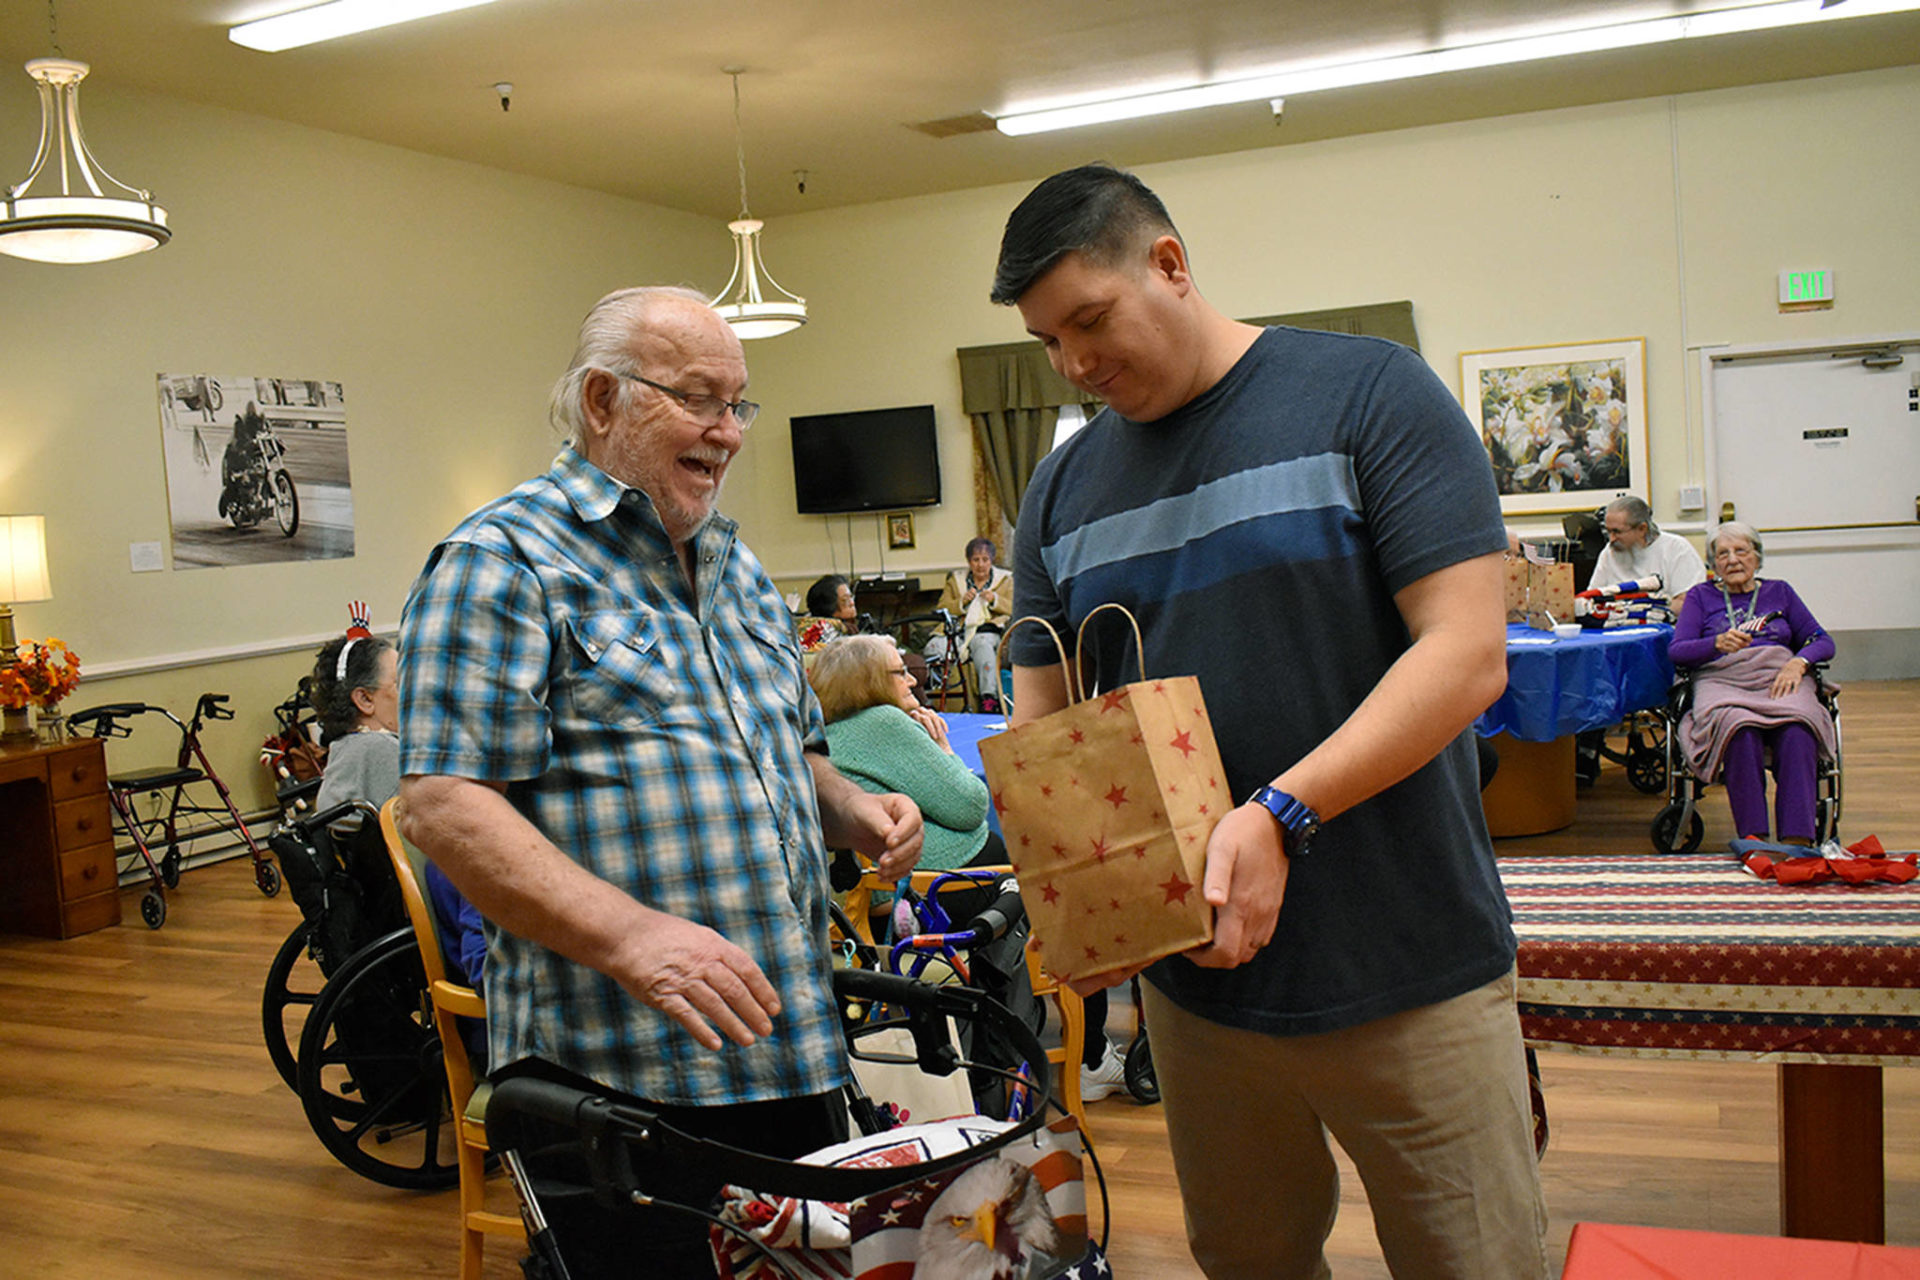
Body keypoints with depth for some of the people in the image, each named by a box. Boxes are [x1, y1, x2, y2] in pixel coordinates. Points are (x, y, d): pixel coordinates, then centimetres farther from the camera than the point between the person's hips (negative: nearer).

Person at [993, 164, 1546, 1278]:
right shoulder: (1063, 491, 8)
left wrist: (1280, 816, -26)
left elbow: (1466, 654, -15)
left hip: (1407, 975, -4)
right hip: (1195, 982, 5)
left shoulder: (1369, 395, -7)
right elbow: (1040, 729, 9)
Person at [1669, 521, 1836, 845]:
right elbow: (1676, 650, 5)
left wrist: (1798, 662, -6)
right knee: (1740, 729, -38)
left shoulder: (1779, 592, 25)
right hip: (1723, 681, -1)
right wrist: (1717, 643, -15)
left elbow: (1822, 641, 17)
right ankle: (1751, 836, -40)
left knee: (1797, 730, -35)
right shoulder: (1701, 596, 20)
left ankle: (1797, 838, -42)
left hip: (1778, 678, 2)